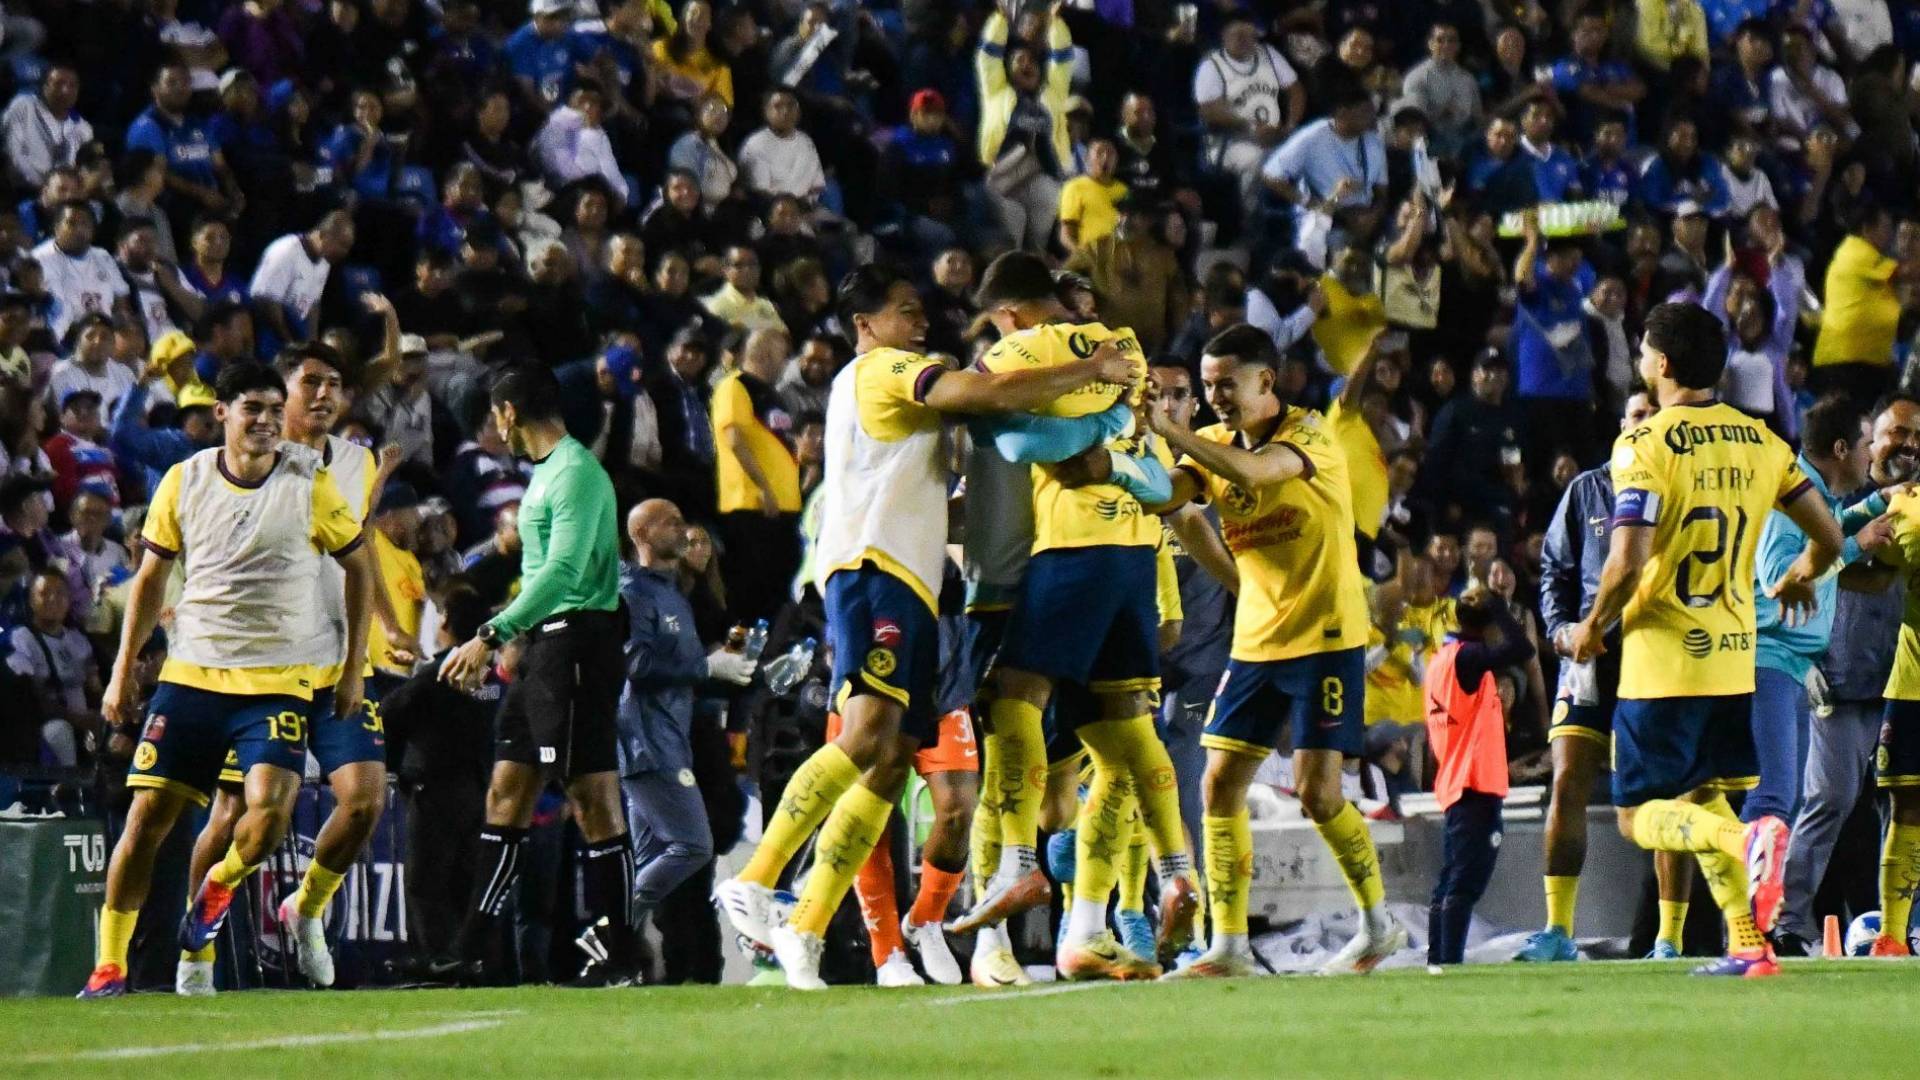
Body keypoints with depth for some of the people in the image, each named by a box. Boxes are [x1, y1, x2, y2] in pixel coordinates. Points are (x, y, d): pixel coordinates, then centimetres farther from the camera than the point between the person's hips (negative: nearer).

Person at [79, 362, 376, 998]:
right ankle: (110, 964, 5)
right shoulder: (184, 481, 3)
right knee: (147, 814, -6)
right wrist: (123, 671, 10)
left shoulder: (309, 485, -1)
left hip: (278, 680, -2)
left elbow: (359, 565, 10)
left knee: (269, 813, -21)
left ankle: (220, 886, 13)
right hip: (191, 675, 2)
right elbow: (151, 576, 13)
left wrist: (352, 669, 7)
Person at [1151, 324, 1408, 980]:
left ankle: (1379, 925, 10)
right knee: (1221, 785, -3)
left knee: (1317, 793, -9)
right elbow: (1168, 493, -10)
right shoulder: (1214, 444, 8)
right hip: (1256, 643, 6)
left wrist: (1163, 429, -37)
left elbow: (1248, 470, -32)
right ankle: (1228, 946, 1)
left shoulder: (1307, 433, -11)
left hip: (1326, 636, -6)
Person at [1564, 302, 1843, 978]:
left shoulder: (1644, 446, -13)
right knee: (1700, 800, 20)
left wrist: (1592, 630, -4)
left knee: (1640, 817, 0)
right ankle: (1748, 945, 6)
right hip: (1734, 657, 6)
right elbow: (1828, 537, 10)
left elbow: (1627, 564, -22)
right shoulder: (1759, 441, 5)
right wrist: (1798, 580, 32)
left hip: (1663, 661, -6)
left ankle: (1746, 842, -29)